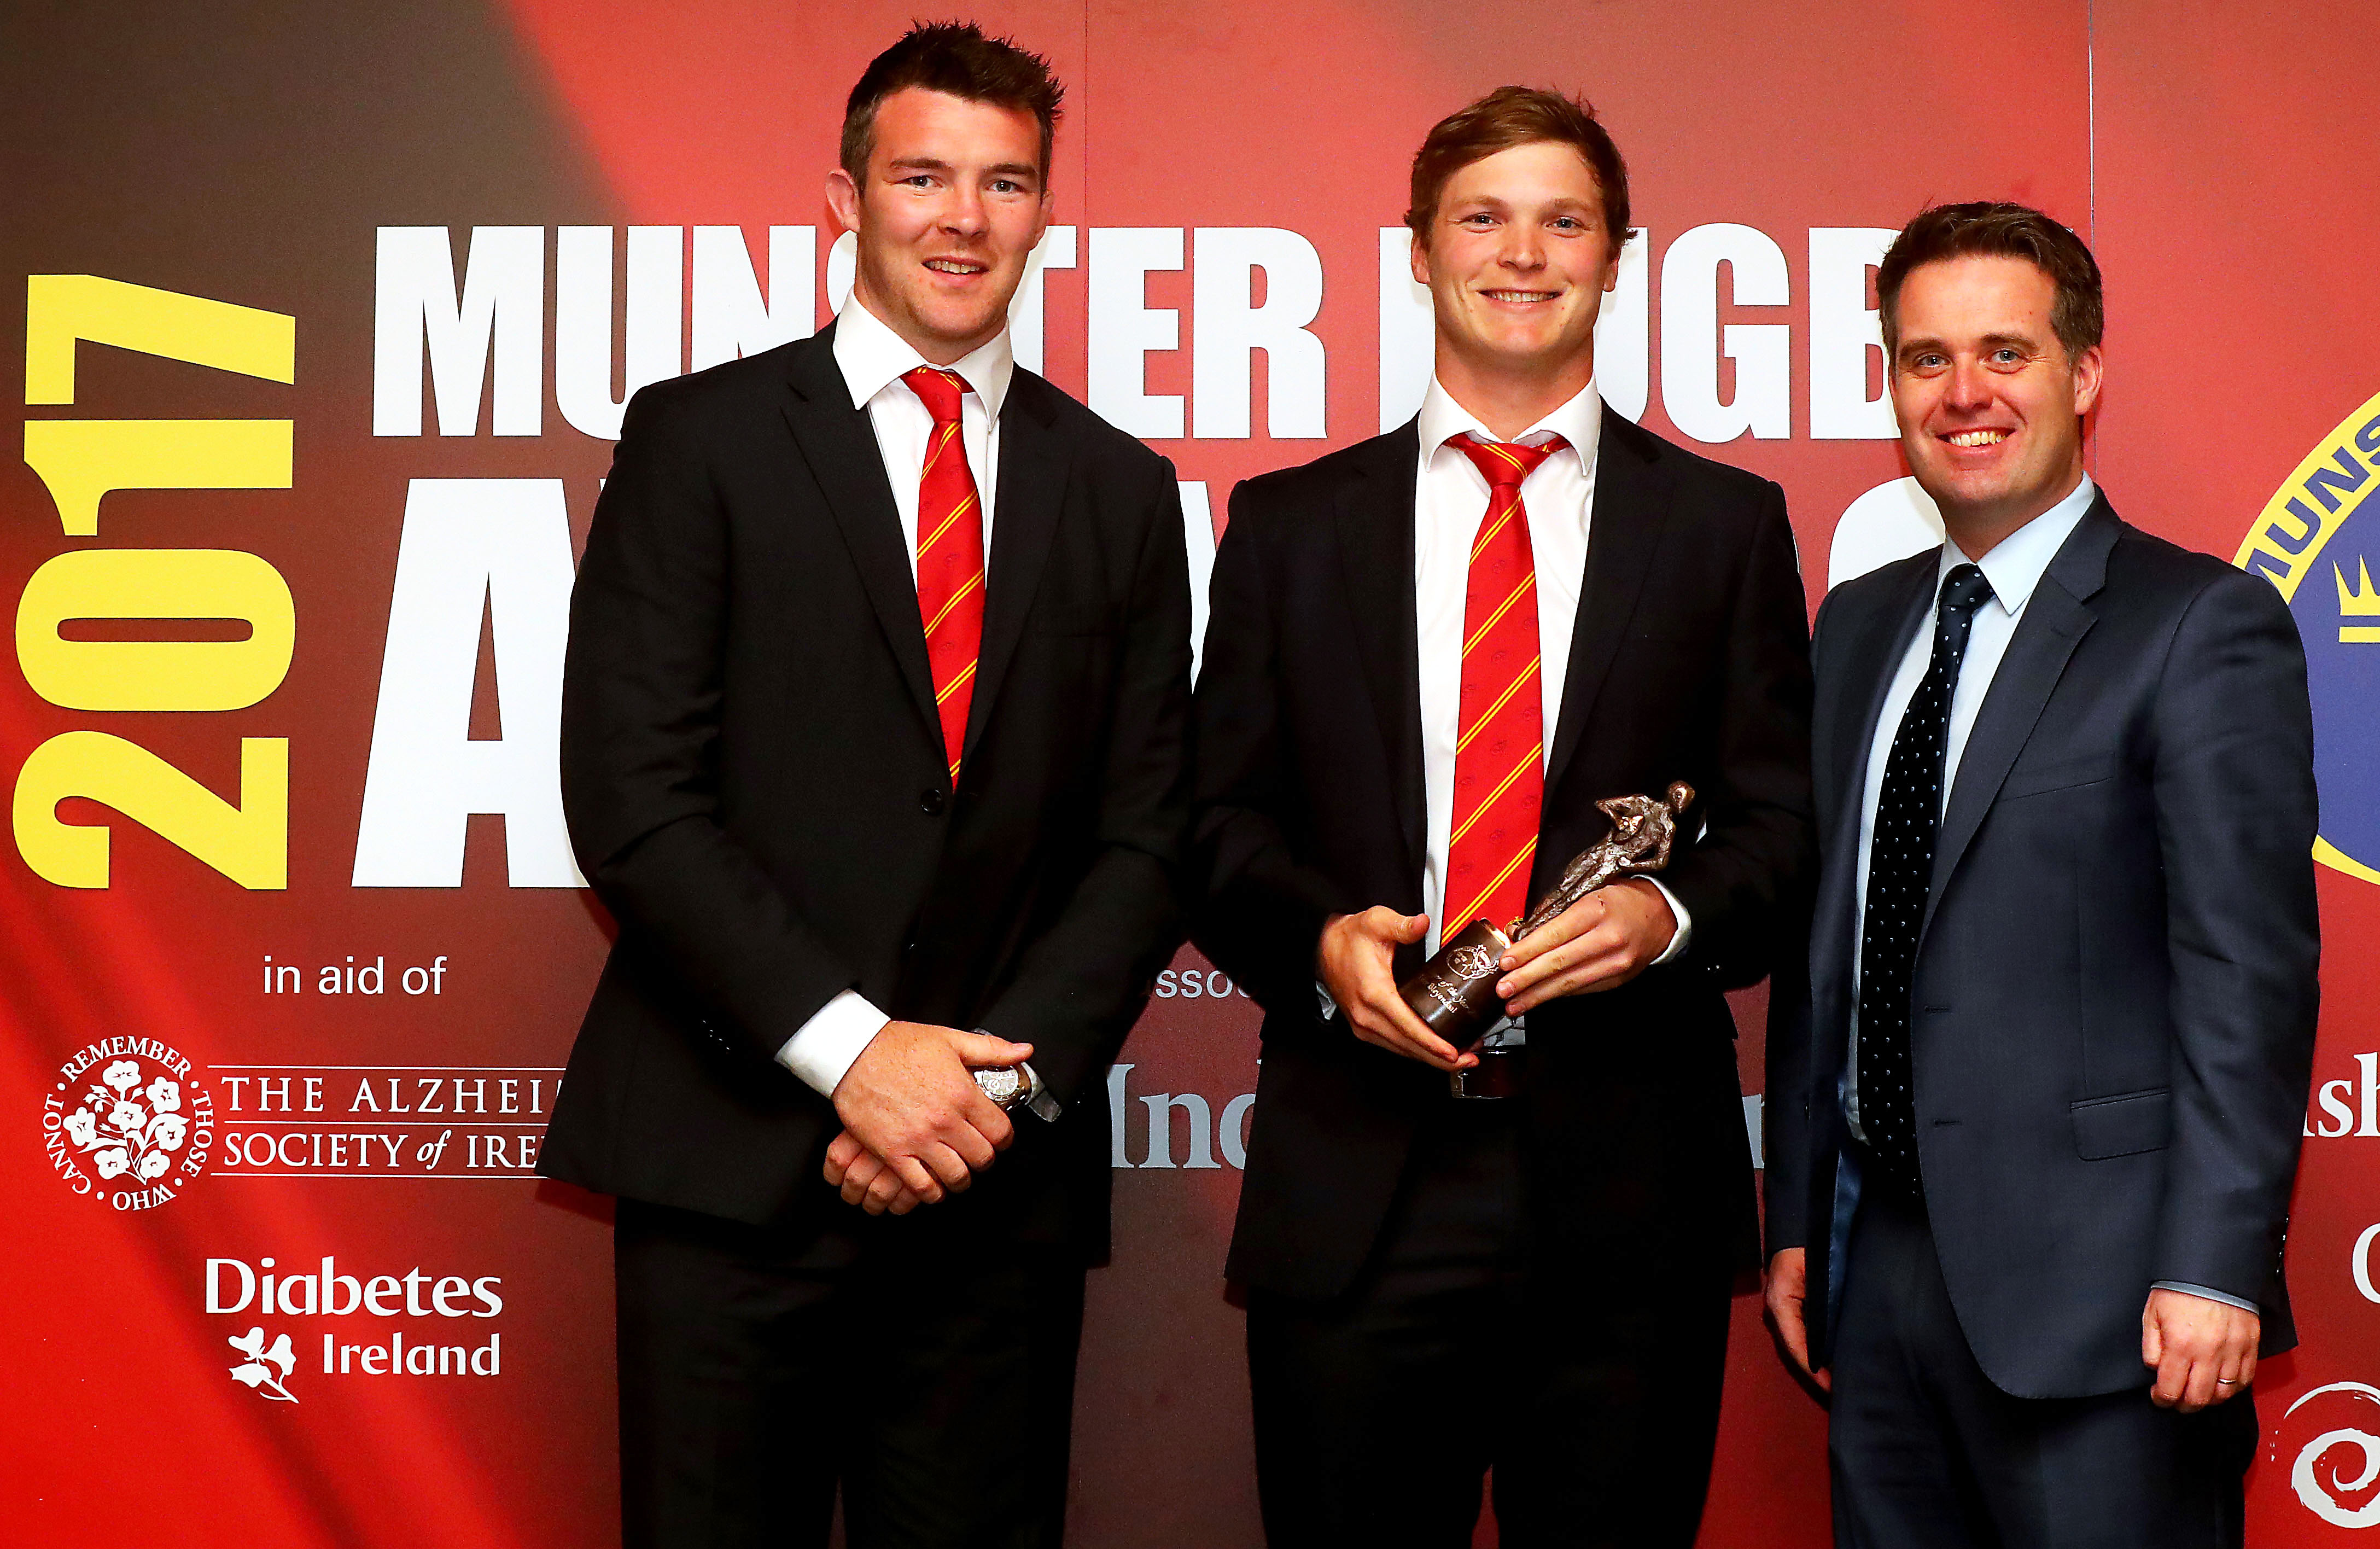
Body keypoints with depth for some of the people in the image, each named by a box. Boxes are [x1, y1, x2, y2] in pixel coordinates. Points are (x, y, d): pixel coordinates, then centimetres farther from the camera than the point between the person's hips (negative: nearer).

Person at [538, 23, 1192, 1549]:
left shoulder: (1121, 490, 11)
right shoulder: (700, 439, 2)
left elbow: (1146, 836, 8)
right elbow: (632, 798, -7)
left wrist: (1003, 1080, -6)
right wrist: (850, 1047, -13)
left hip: (1001, 1189, 3)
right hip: (731, 1161, -2)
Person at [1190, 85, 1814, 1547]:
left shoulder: (1727, 522, 9)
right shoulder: (1289, 523, 10)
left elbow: (1784, 817, 6)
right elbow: (1219, 816, 8)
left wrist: (1673, 917, -14)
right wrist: (1322, 935, -12)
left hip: (1628, 1190, 0)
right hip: (1353, 1185, 0)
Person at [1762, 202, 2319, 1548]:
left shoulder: (2204, 625, -6)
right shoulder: (1861, 626, 14)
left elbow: (2249, 968, -12)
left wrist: (2214, 1270, -17)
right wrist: (1798, 1219, 13)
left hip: (2089, 1285, -6)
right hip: (1880, 1269, 6)